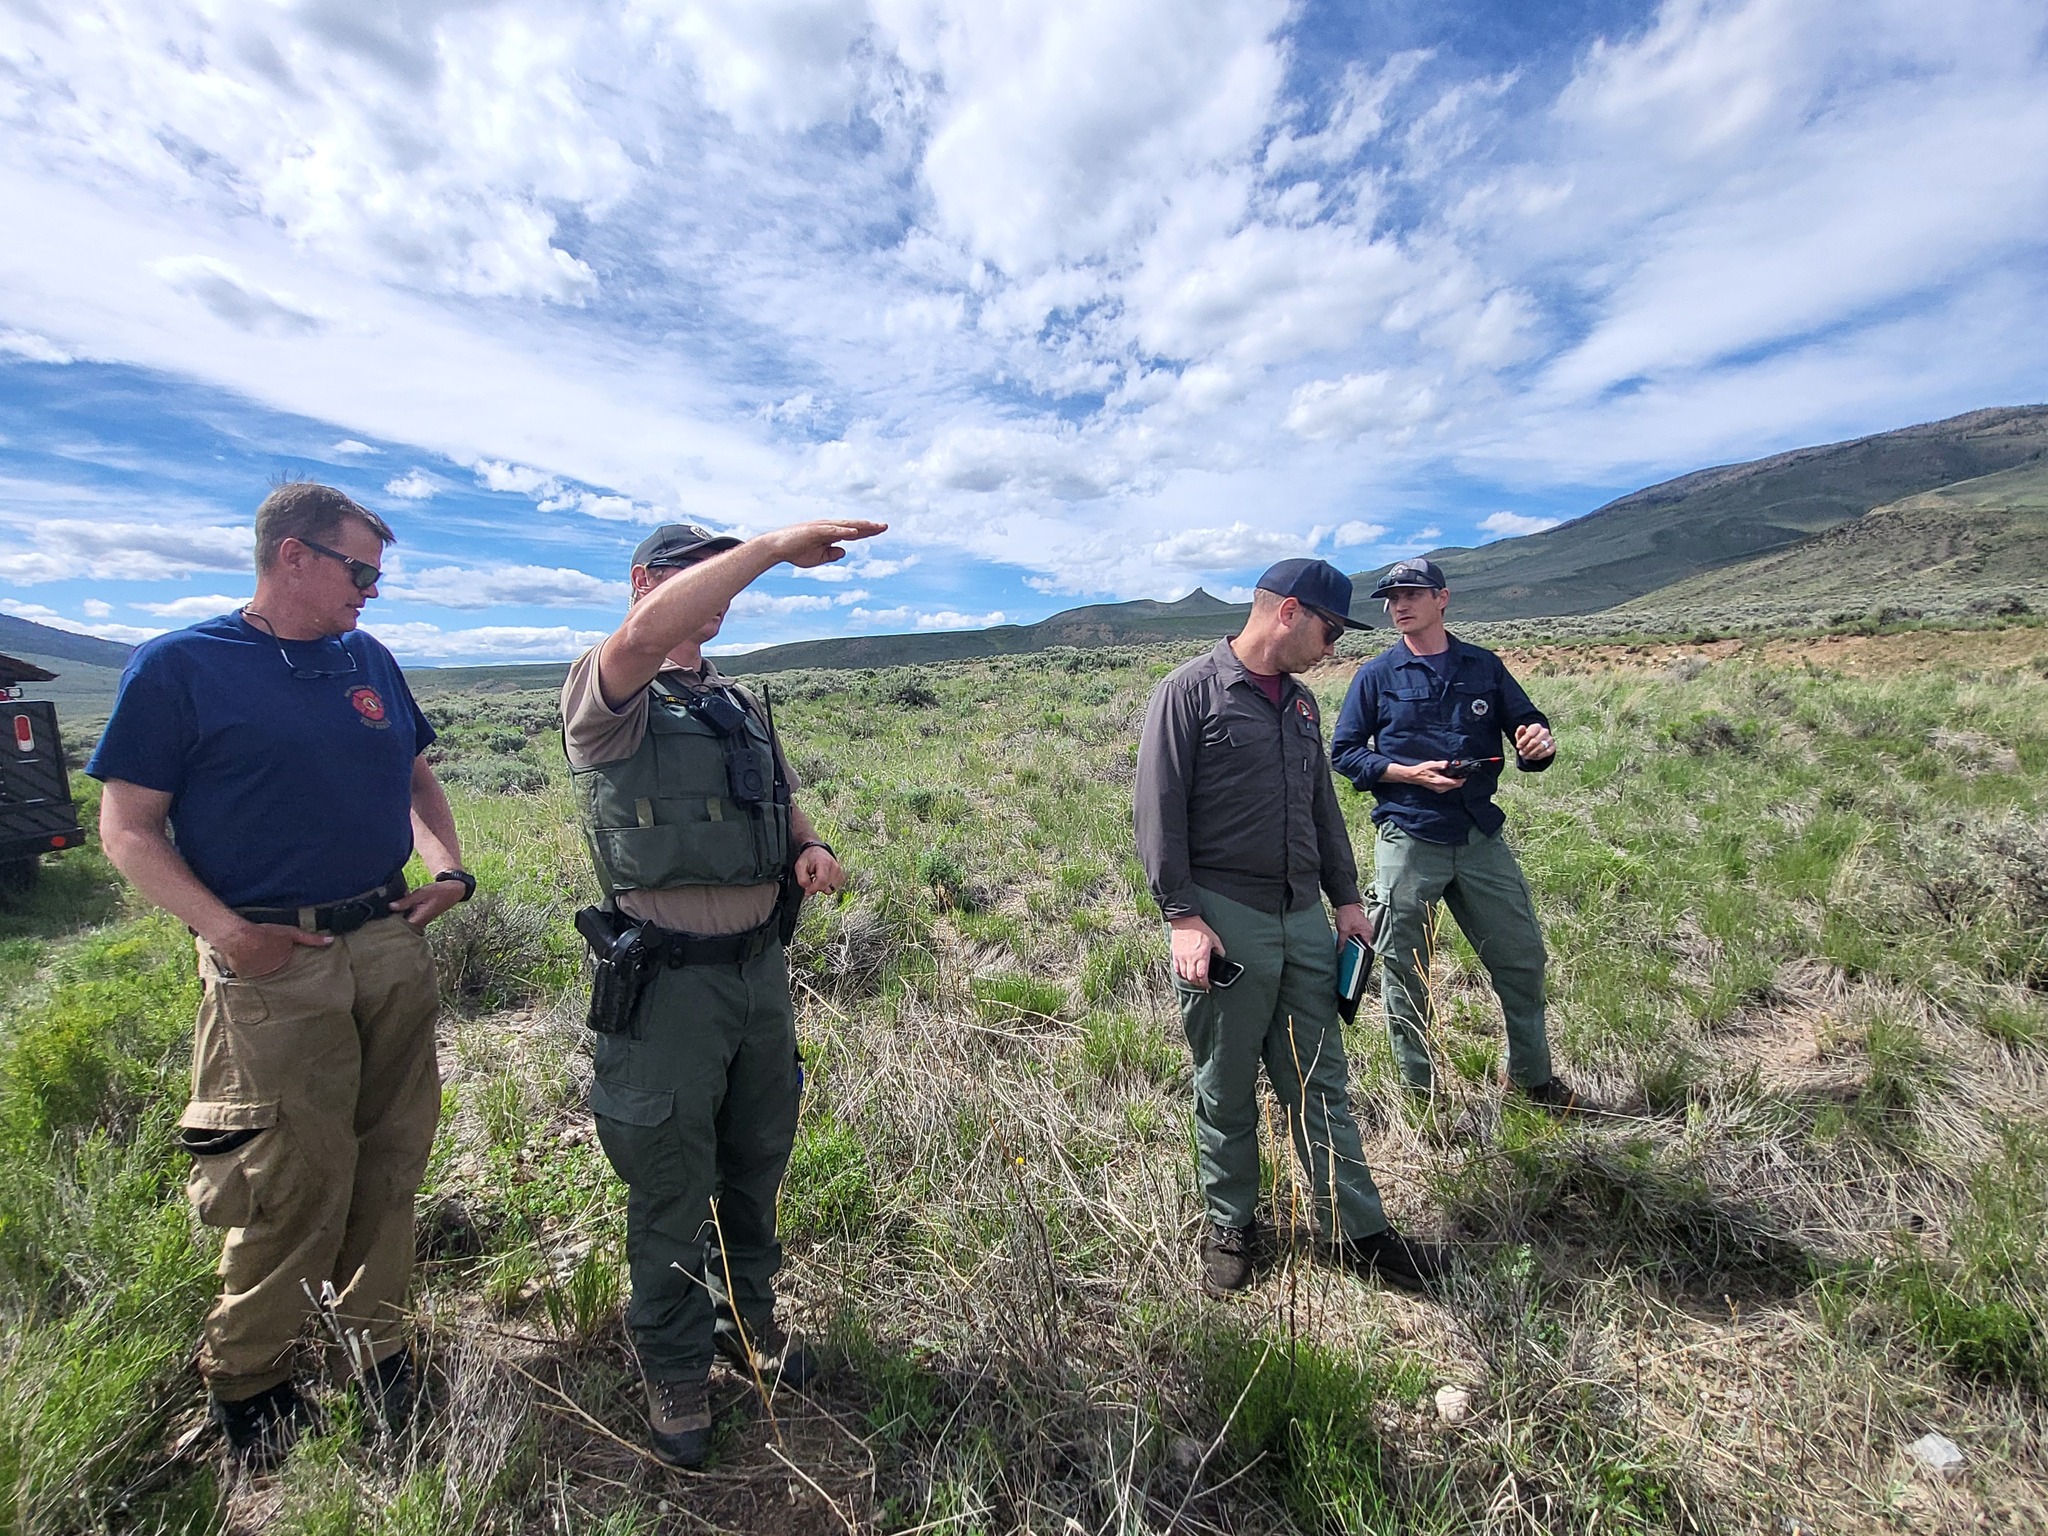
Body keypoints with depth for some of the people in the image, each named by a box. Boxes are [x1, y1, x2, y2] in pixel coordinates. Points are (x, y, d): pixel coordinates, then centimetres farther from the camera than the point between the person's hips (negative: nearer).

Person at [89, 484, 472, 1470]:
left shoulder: (370, 660, 11)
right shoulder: (178, 667, -5)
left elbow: (416, 777, 20)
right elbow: (127, 829, -5)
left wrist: (448, 869, 5)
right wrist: (223, 927, -19)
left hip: (392, 944, 5)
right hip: (274, 965, -5)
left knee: (391, 1156, 14)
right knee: (295, 1180, 3)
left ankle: (372, 1329, 34)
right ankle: (242, 1378, 28)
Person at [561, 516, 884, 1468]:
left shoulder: (744, 708, 12)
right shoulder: (607, 700, -9)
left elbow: (784, 806, 23)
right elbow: (644, 634, -32)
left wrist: (809, 847, -1)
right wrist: (776, 545, -30)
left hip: (761, 970, 6)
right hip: (668, 985, -6)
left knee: (756, 1168, 21)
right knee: (671, 1194, 11)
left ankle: (749, 1322, 44)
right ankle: (675, 1374, 34)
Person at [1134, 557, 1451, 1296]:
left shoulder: (1300, 701, 15)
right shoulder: (1190, 692, -8)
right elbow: (1160, 815, -12)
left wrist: (1346, 897, 17)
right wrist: (1183, 916, -16)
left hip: (1304, 917, 6)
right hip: (1224, 922, -6)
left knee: (1321, 1084, 14)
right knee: (1226, 1091, 9)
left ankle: (1358, 1231, 26)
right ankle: (1231, 1229, 27)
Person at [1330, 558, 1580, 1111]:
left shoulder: (1484, 667, 8)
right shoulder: (1376, 675, 2)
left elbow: (1528, 727, 12)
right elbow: (1344, 752, 0)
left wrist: (1539, 743, -12)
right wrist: (1411, 774, -13)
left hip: (1480, 837, 3)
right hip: (1407, 842, -2)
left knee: (1522, 956, 11)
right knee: (1405, 970, 5)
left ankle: (1532, 1076, 34)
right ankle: (1419, 1093, 23)